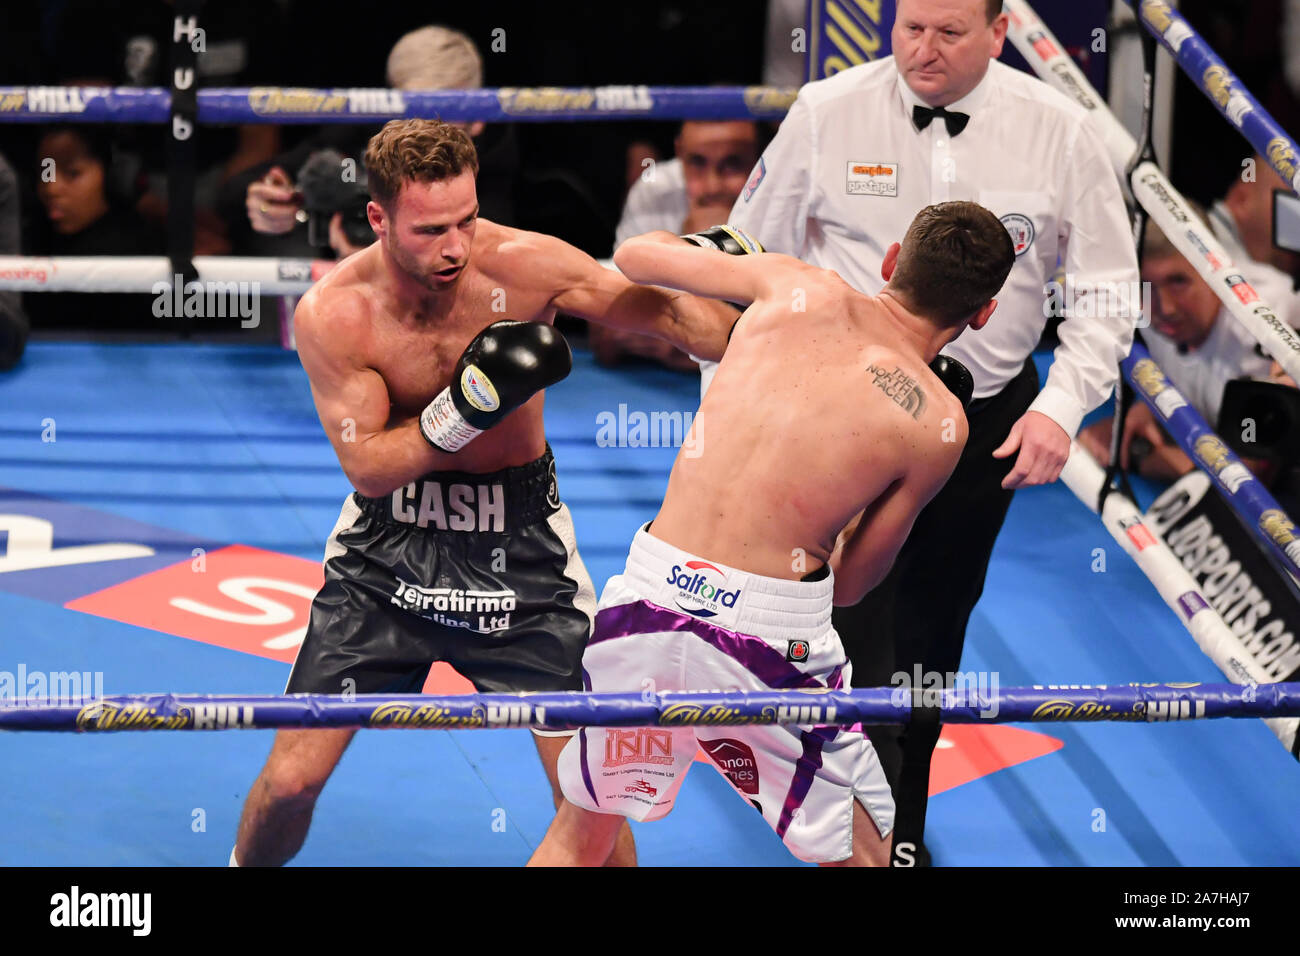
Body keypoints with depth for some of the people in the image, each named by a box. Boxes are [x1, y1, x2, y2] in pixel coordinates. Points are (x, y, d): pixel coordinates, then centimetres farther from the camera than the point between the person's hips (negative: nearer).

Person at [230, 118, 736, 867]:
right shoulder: (332, 314, -17)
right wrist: (466, 405, -31)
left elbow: (665, 312, -18)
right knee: (292, 780, 2)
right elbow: (368, 466, -16)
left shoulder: (524, 266, -18)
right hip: (390, 541, 0)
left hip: (518, 544, 0)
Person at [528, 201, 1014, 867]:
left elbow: (635, 257, 20)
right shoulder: (938, 423, -2)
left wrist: (718, 245, 41)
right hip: (769, 637, -3)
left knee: (579, 835, 23)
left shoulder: (799, 289, 4)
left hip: (648, 597, 3)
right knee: (861, 854, 18)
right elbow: (851, 583, 7)